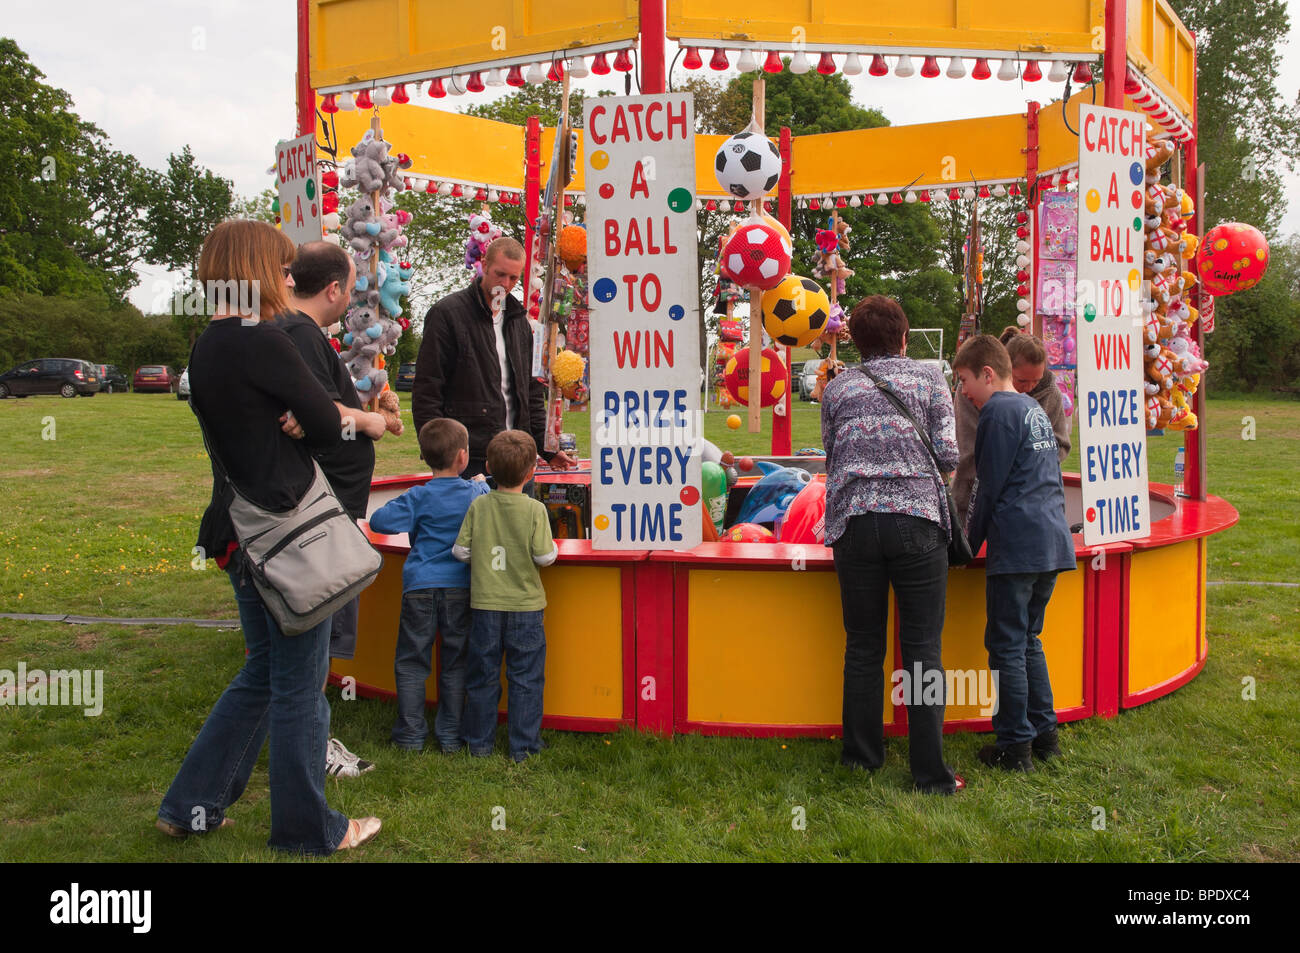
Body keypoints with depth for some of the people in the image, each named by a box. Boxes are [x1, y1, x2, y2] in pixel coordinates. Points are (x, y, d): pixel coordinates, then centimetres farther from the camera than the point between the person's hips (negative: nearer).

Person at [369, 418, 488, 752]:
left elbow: (378, 521, -10)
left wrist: (404, 515, 9)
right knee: (455, 663, 11)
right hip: (460, 586, 2)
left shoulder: (418, 498, -5)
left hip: (421, 587, -1)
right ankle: (451, 736, 14)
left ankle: (411, 735, 14)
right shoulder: (478, 492, 1)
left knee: (411, 662, 10)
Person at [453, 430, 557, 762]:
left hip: (485, 604, 2)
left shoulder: (478, 506, -4)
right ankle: (523, 746, 14)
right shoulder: (535, 509, -11)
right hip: (525, 607, -2)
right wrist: (552, 547, 8)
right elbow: (544, 556, -13)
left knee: (482, 676, 13)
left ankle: (479, 743, 23)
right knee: (526, 678, 9)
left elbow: (461, 551, -3)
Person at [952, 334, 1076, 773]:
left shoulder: (999, 411, -8)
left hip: (1017, 546, -9)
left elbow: (989, 487, -10)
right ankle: (1044, 734, 20)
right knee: (1028, 641, 17)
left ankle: (1015, 746, 3)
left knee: (1006, 645, -2)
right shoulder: (1035, 409, 19)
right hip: (1053, 541, 9)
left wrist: (969, 543, 1)